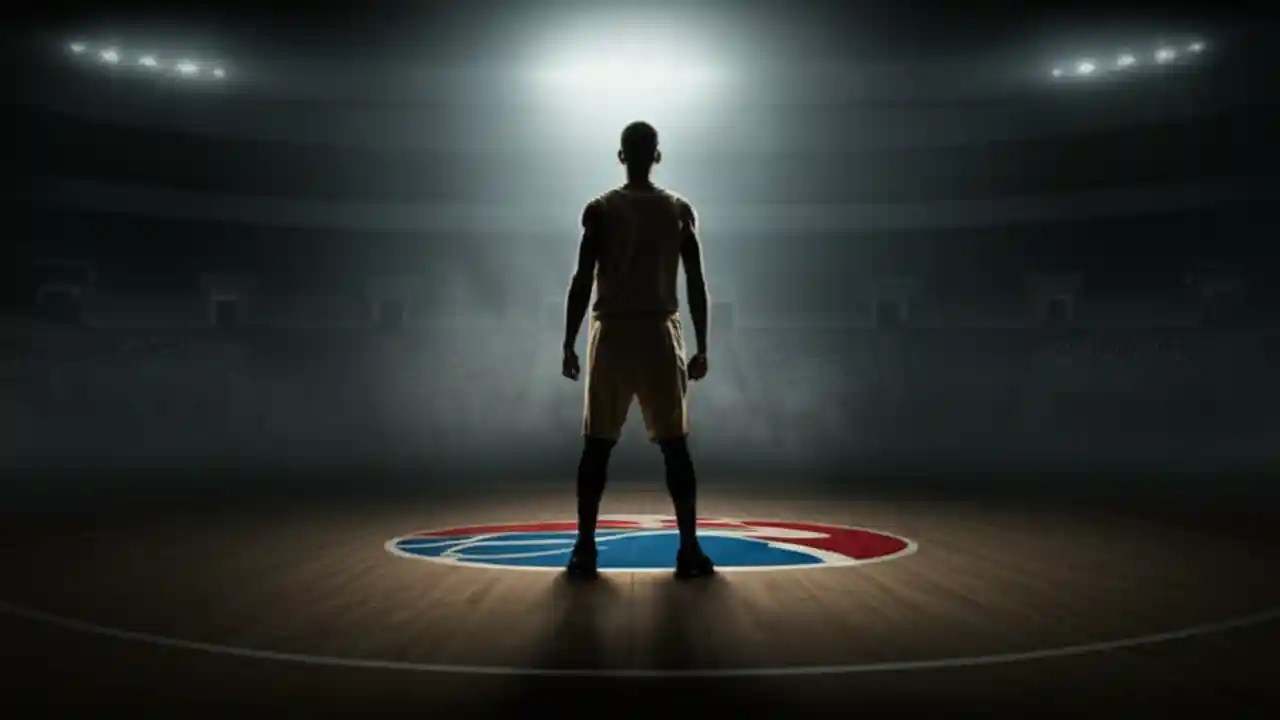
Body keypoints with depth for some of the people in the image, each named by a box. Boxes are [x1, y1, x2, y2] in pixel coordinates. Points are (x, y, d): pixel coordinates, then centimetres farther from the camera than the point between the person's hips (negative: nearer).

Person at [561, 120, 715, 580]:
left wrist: (569, 344, 0)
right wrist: (702, 347, 6)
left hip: (612, 333, 0)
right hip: (660, 334, 1)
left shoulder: (599, 209, -1)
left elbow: (582, 280, -5)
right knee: (675, 446, 5)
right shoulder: (680, 210, 3)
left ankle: (585, 550, 4)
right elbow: (697, 283, 1)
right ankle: (690, 550, 3)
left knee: (597, 445, 5)